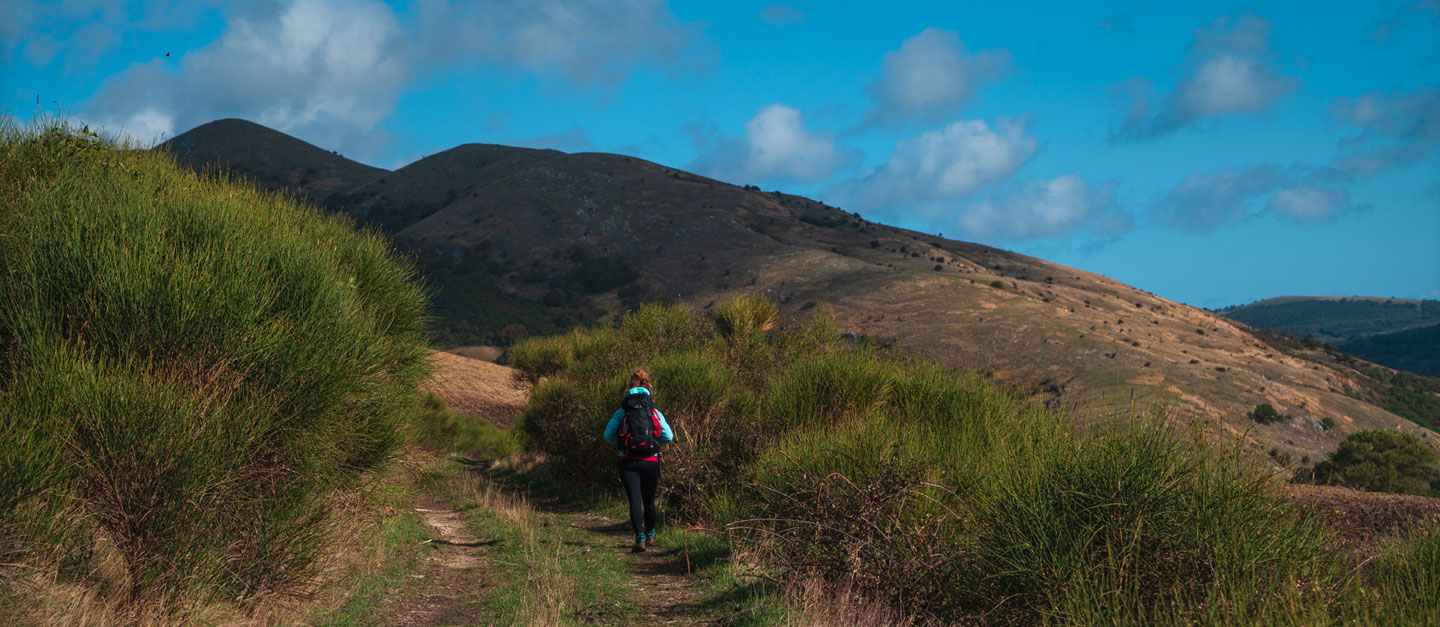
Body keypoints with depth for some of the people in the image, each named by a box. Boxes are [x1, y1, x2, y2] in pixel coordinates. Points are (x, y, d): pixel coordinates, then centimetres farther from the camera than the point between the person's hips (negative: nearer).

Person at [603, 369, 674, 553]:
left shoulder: (621, 412, 3)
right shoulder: (655, 413, 5)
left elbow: (608, 434, -5)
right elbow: (668, 436, -4)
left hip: (628, 461, -1)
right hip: (650, 460, 1)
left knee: (635, 500, -4)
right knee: (649, 500, 18)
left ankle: (640, 539, -18)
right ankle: (650, 535, 35)